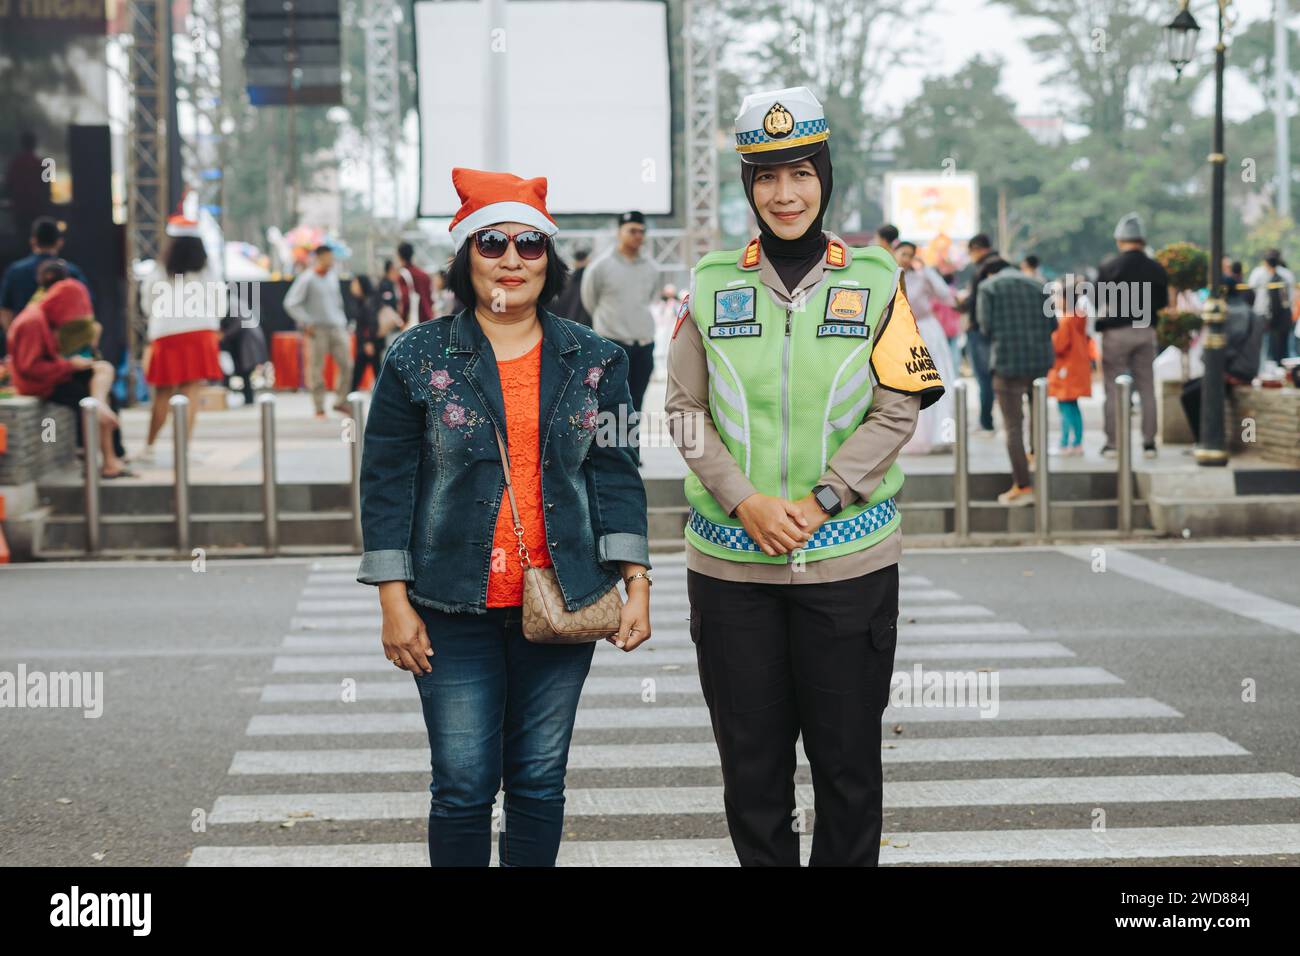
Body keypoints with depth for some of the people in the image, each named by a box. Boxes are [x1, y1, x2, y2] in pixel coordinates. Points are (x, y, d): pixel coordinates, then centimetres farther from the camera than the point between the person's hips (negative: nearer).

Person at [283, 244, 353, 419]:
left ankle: (341, 401, 10)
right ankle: (319, 409, 3)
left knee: (346, 364, -3)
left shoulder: (333, 275, 12)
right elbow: (291, 303, -8)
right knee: (316, 370, -3)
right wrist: (306, 323, -11)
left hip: (337, 327, 6)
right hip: (317, 330, -5)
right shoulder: (307, 279, -7)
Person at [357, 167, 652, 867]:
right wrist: (394, 600, -5)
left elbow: (614, 474, 7)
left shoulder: (593, 361, 6)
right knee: (463, 787, -1)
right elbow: (387, 482, 0)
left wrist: (636, 581, -2)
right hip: (455, 608, -2)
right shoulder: (418, 358, 0)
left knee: (540, 782, 9)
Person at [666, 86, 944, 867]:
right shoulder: (712, 284, 5)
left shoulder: (875, 280, 2)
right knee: (750, 757, 7)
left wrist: (820, 502, -12)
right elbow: (685, 409, 3)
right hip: (731, 561, 1)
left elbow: (897, 411, -2)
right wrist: (746, 502, -11)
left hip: (849, 558, -1)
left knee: (847, 756, 6)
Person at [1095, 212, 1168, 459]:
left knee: (1113, 389, 3)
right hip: (1145, 331, 3)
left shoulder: (1108, 267, -10)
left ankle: (1112, 443, 1)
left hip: (1116, 331, -3)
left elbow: (1097, 303, -6)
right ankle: (1149, 442, 9)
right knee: (1147, 388, 9)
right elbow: (1163, 302, 9)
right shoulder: (1156, 269, 1)